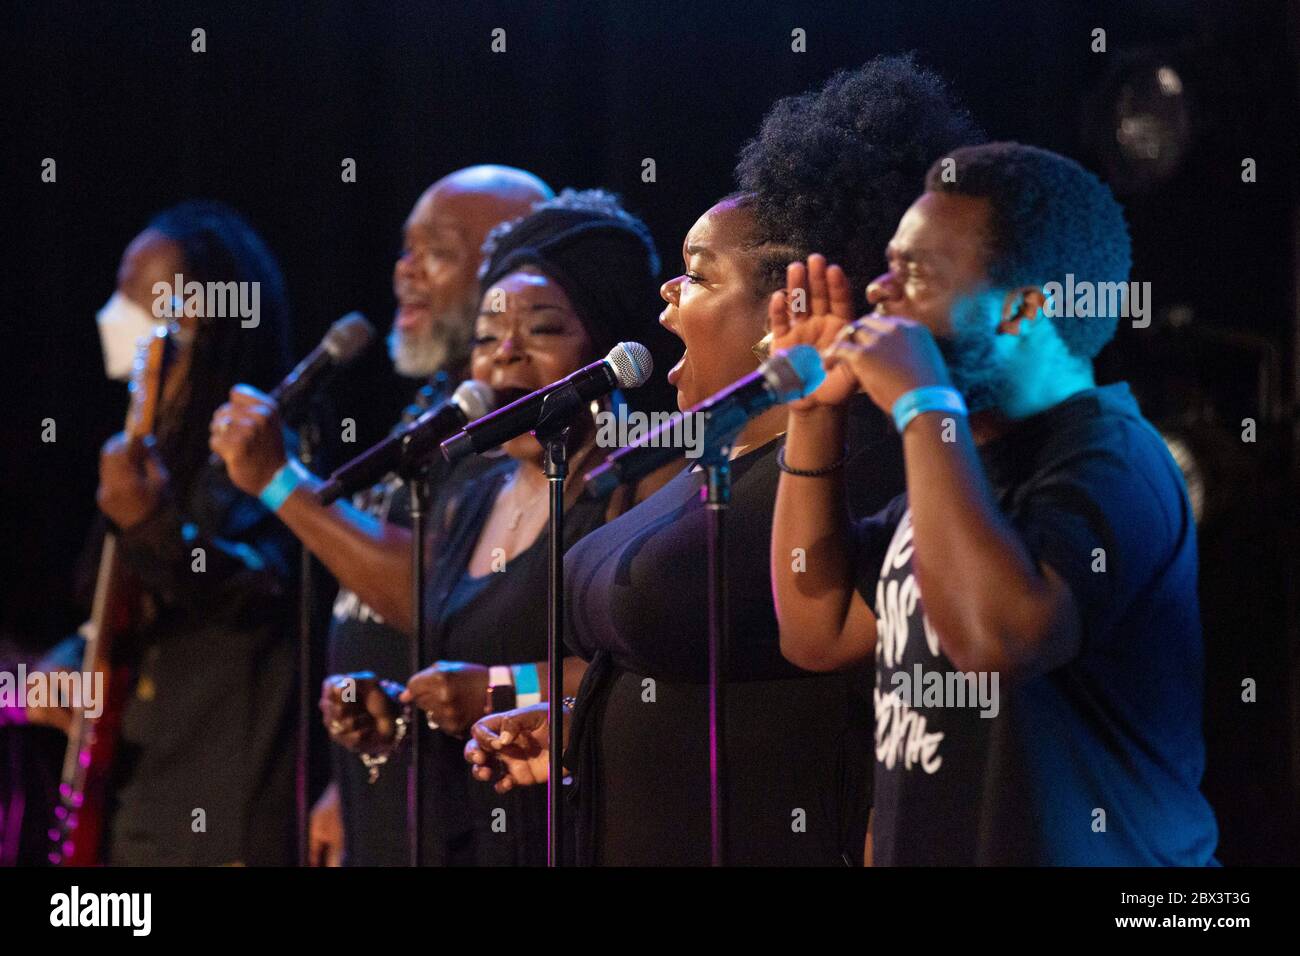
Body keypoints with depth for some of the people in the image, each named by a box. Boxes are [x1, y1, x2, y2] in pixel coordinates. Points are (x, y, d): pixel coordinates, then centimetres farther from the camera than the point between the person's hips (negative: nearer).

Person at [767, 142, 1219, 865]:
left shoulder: (1109, 461, -19)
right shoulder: (960, 460, 10)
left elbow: (995, 641, -35)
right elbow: (817, 632, 13)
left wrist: (925, 407, -27)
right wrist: (815, 416, 6)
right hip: (924, 852, 9)